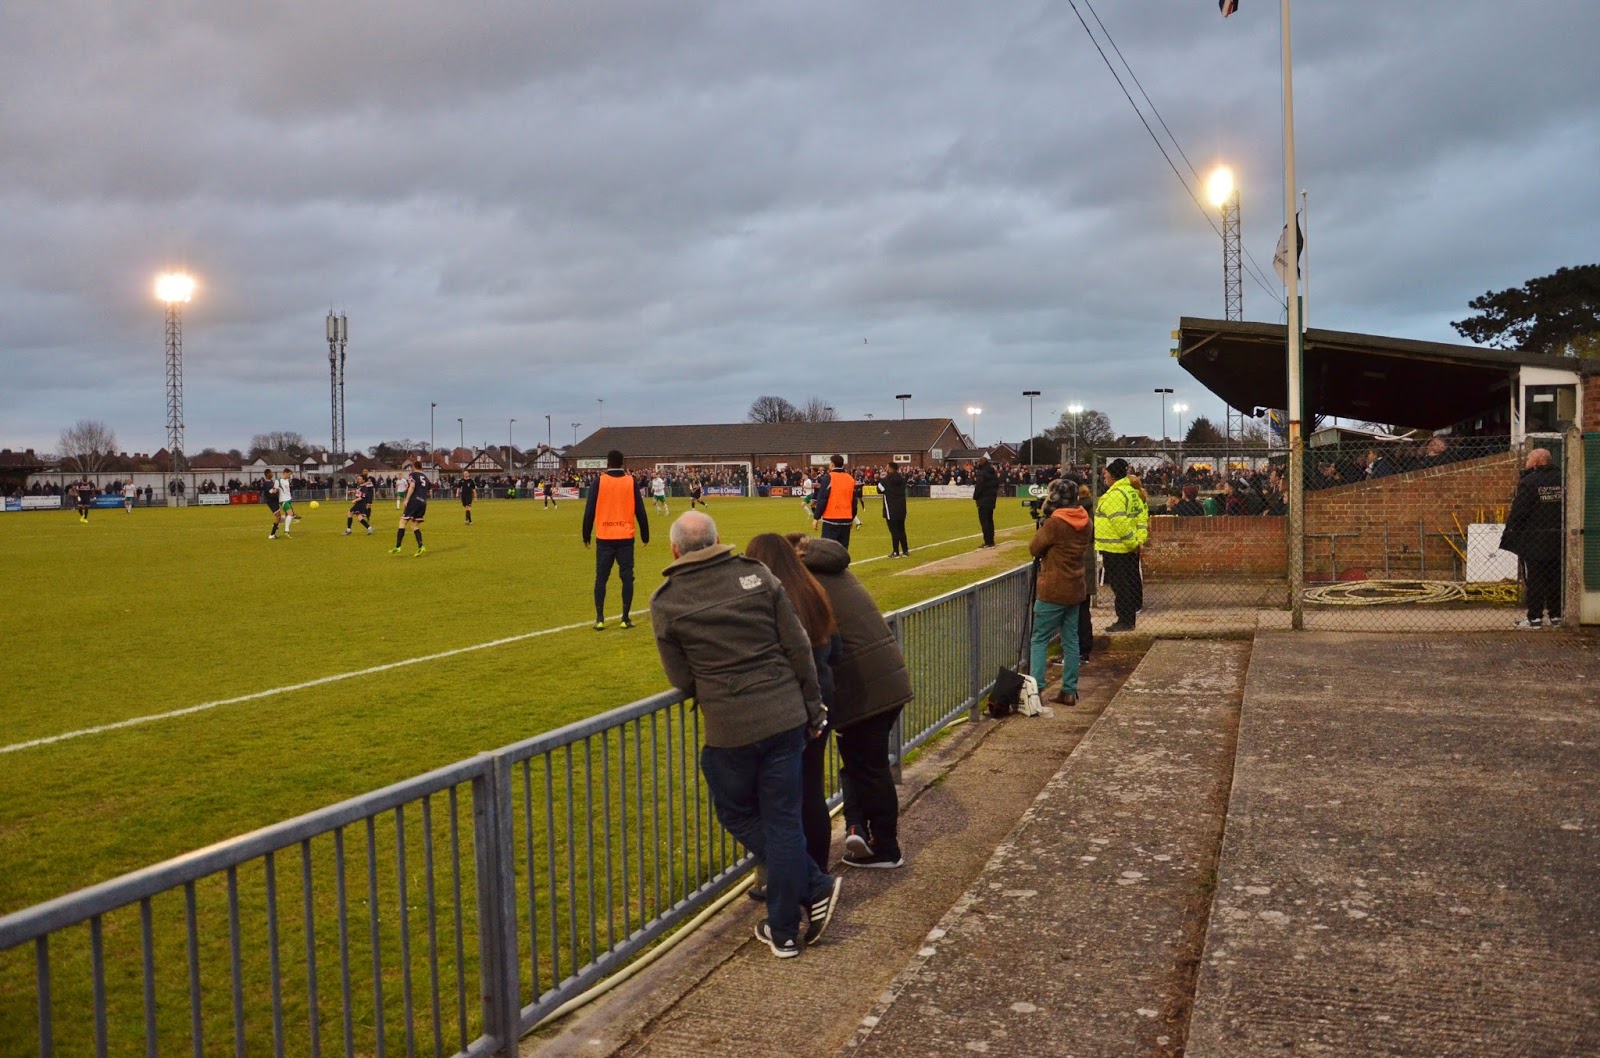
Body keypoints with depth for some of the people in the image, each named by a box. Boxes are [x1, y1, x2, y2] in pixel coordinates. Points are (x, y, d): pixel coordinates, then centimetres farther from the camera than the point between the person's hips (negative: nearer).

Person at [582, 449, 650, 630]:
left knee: (601, 578, 7)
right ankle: (626, 618, 4)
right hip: (625, 538, 0)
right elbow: (640, 511, 2)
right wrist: (645, 535, 11)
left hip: (604, 538, 0)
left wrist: (586, 536, 9)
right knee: (627, 577, 6)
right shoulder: (630, 482, 0)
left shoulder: (599, 482, -2)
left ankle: (599, 619, 3)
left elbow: (589, 511, -1)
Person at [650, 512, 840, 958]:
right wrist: (813, 709, 11)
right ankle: (784, 930, 18)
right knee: (783, 820, 11)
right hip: (786, 716, 2)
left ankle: (814, 887, 15)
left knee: (739, 815, 20)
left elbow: (682, 680, 1)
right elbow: (799, 648, 1)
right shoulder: (757, 574, 0)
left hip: (730, 729, -2)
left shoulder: (665, 602, -4)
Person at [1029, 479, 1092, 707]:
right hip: (1075, 590, 7)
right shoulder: (1085, 523, 4)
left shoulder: (1054, 523, -17)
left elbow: (1033, 549, -6)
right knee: (1071, 640, 11)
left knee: (1040, 641, -1)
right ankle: (1069, 691, 14)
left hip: (1052, 591, -7)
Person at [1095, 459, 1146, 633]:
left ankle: (1125, 621, 1)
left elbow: (1120, 522, -25)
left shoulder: (1114, 495, -19)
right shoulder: (1132, 491, 12)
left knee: (1120, 586, -3)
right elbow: (1141, 515, 12)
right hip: (1130, 547, 10)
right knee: (1131, 583, 15)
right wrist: (1140, 539, 7)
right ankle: (1129, 618, 25)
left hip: (1115, 548, -10)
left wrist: (1132, 542, -17)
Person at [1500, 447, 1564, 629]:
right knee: (1556, 578, 12)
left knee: (1535, 579, 0)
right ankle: (1556, 616, 15)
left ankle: (1535, 618, 1)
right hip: (1557, 538, 6)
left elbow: (1518, 512, -15)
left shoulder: (1528, 482, -14)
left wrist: (1511, 531, -3)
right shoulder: (1560, 480, 5)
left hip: (1533, 540, -6)